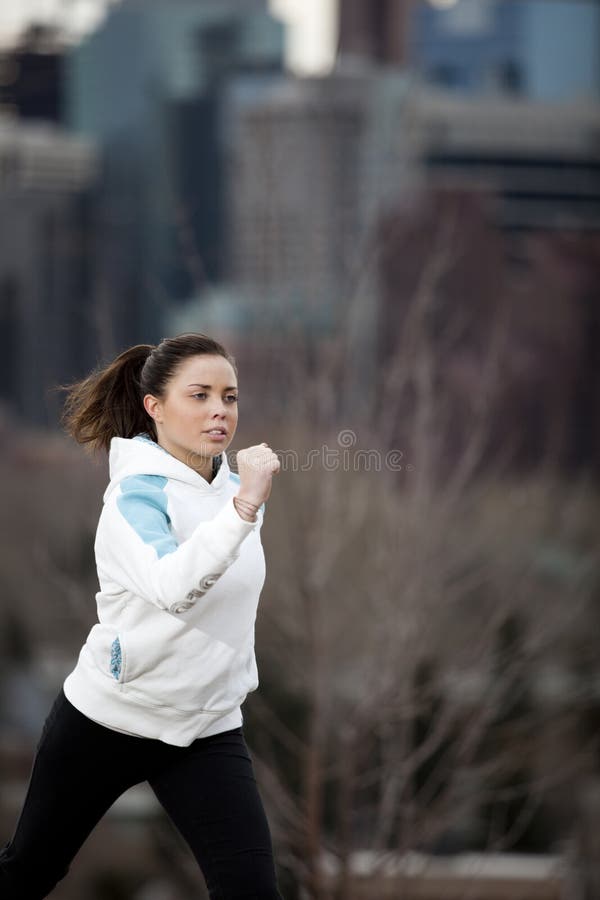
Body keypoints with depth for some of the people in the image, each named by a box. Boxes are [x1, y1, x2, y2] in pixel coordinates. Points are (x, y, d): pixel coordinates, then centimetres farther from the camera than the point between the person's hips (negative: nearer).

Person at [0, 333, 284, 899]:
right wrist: (243, 508, -50)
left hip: (208, 732, 5)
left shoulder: (235, 488, 2)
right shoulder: (136, 494, -19)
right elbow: (173, 589, -40)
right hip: (107, 718, -4)